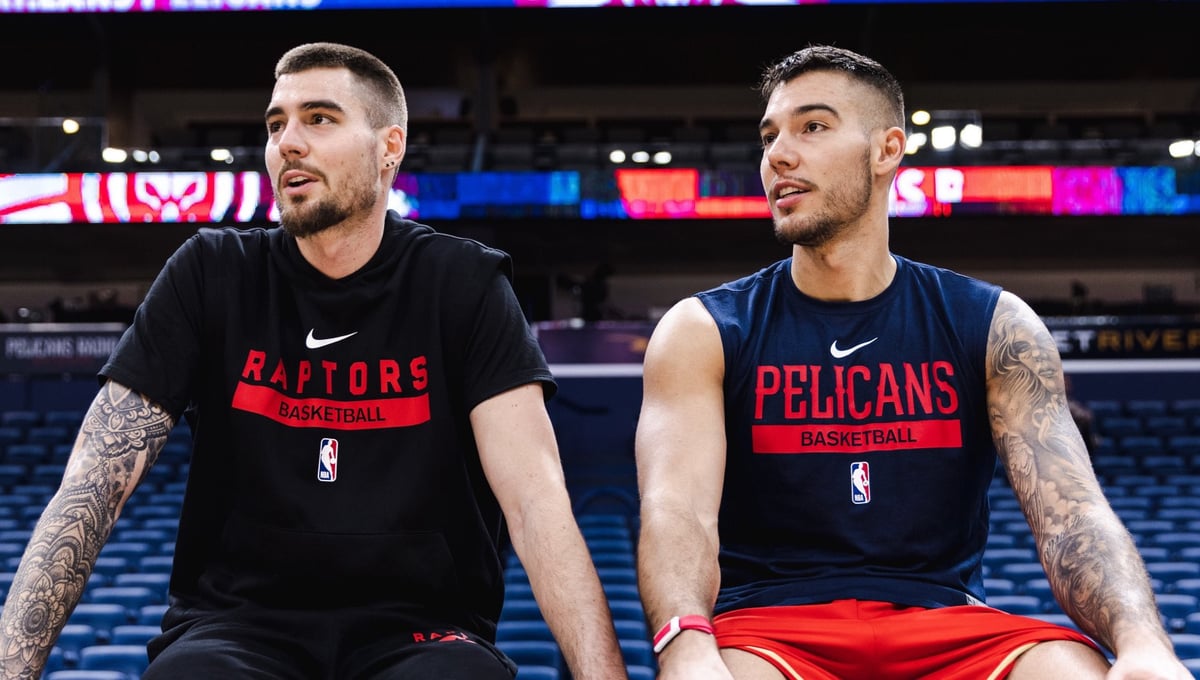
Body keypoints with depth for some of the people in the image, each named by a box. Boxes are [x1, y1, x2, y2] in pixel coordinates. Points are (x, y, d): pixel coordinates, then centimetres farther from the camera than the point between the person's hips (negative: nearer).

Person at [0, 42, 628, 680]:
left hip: (419, 626, 0)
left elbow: (535, 497, -10)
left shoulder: (462, 283, 0)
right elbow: (95, 479, -3)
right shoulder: (211, 274, 4)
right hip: (237, 621, 0)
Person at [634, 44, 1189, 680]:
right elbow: (676, 508, -13)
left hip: (947, 625, 2)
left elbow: (1070, 510, -6)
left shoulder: (995, 326, 6)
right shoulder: (701, 332, 3)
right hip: (766, 625, -2)